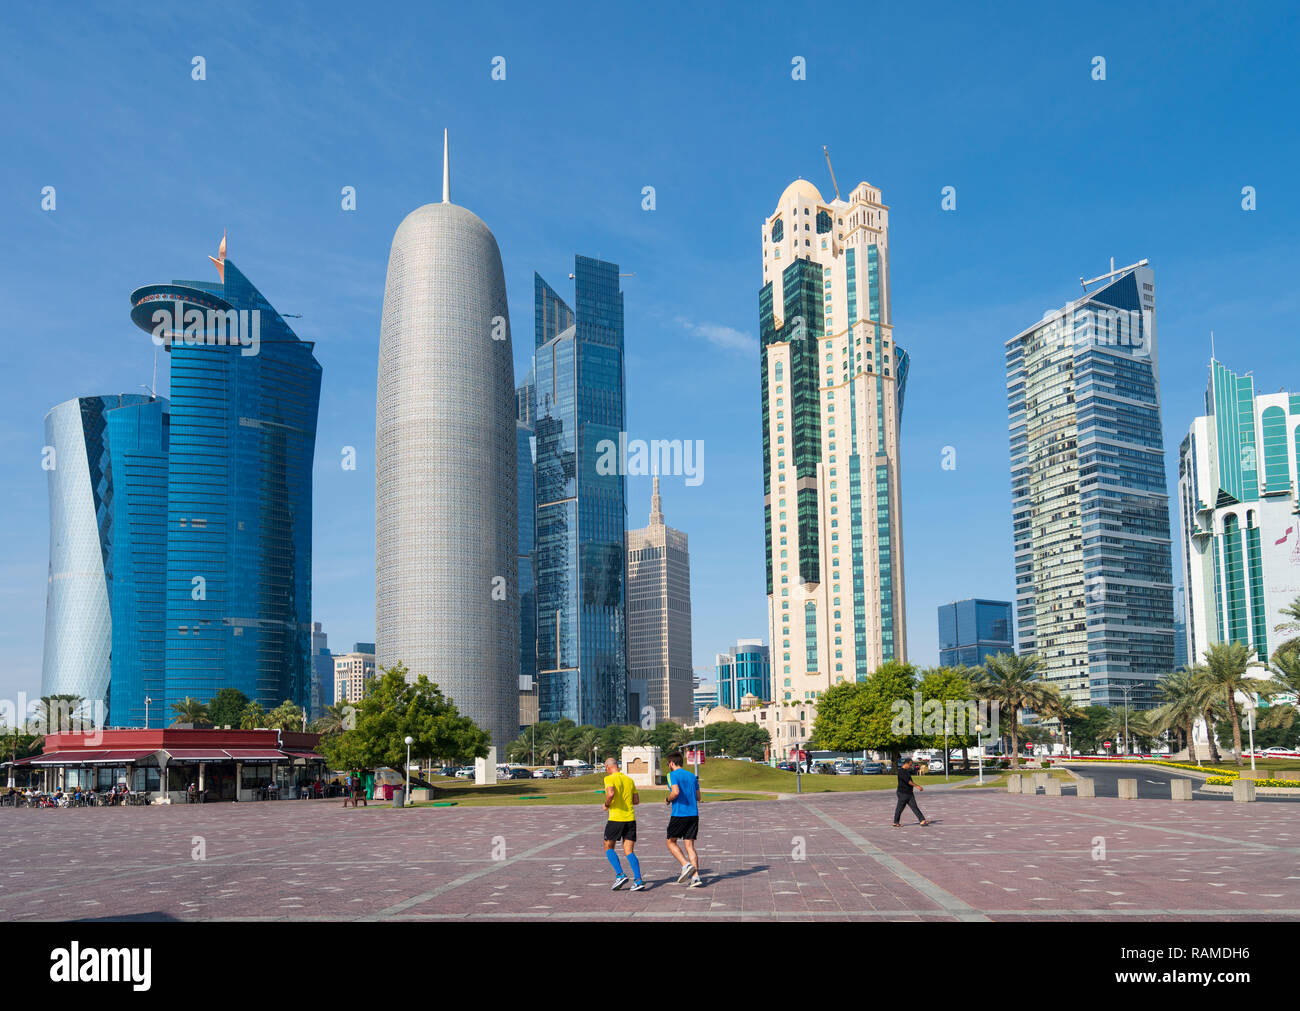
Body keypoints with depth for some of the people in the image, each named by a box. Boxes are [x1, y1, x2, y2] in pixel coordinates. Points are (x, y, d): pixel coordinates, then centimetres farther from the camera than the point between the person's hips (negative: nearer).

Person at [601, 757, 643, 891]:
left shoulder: (609, 779, -5)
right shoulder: (629, 779, 14)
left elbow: (611, 793, -25)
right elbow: (636, 800, 15)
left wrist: (606, 805, -7)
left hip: (616, 818, -5)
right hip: (630, 819, 5)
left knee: (609, 848, 12)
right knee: (629, 851, 6)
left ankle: (620, 875, -3)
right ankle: (638, 880, -9)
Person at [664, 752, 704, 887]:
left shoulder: (672, 775, -5)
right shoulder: (692, 776, 15)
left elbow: (675, 792, -21)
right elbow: (698, 797, 16)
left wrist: (668, 799, -2)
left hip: (679, 814, -6)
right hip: (693, 814, 6)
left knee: (671, 842, 11)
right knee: (690, 845, 6)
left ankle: (686, 865, -9)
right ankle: (695, 877, -5)